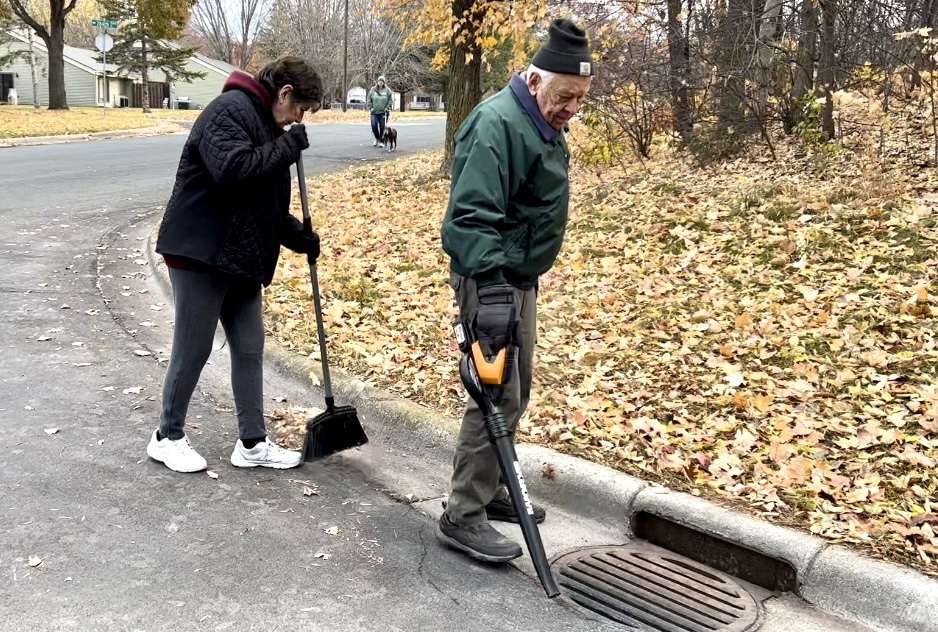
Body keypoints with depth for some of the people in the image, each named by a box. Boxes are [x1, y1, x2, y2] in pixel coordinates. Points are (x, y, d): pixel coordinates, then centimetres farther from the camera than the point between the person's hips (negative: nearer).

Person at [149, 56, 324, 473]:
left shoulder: (266, 124, 17)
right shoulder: (230, 110, -13)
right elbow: (233, 171, -30)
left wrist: (297, 236, 7)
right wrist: (288, 147, -22)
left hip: (241, 259, 10)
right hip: (200, 253, -10)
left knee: (250, 349, 10)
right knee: (193, 349, 2)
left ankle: (252, 443, 20)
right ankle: (168, 436, 22)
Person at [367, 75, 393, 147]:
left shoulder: (387, 90, -1)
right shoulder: (373, 90, 2)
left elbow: (390, 100, 3)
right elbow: (369, 100, 8)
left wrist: (387, 108, -6)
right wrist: (370, 107, -1)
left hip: (383, 112, -1)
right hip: (374, 112, 1)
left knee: (382, 127, -1)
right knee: (374, 126, -4)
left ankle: (381, 141, 12)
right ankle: (377, 139, 18)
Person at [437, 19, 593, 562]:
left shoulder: (542, 123, 12)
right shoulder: (499, 125, -20)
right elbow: (472, 217, -29)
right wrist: (492, 291, -35)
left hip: (520, 277, 10)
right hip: (493, 280, -10)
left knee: (516, 391, 16)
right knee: (498, 396, -9)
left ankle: (490, 491, 30)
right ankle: (462, 518, 1)